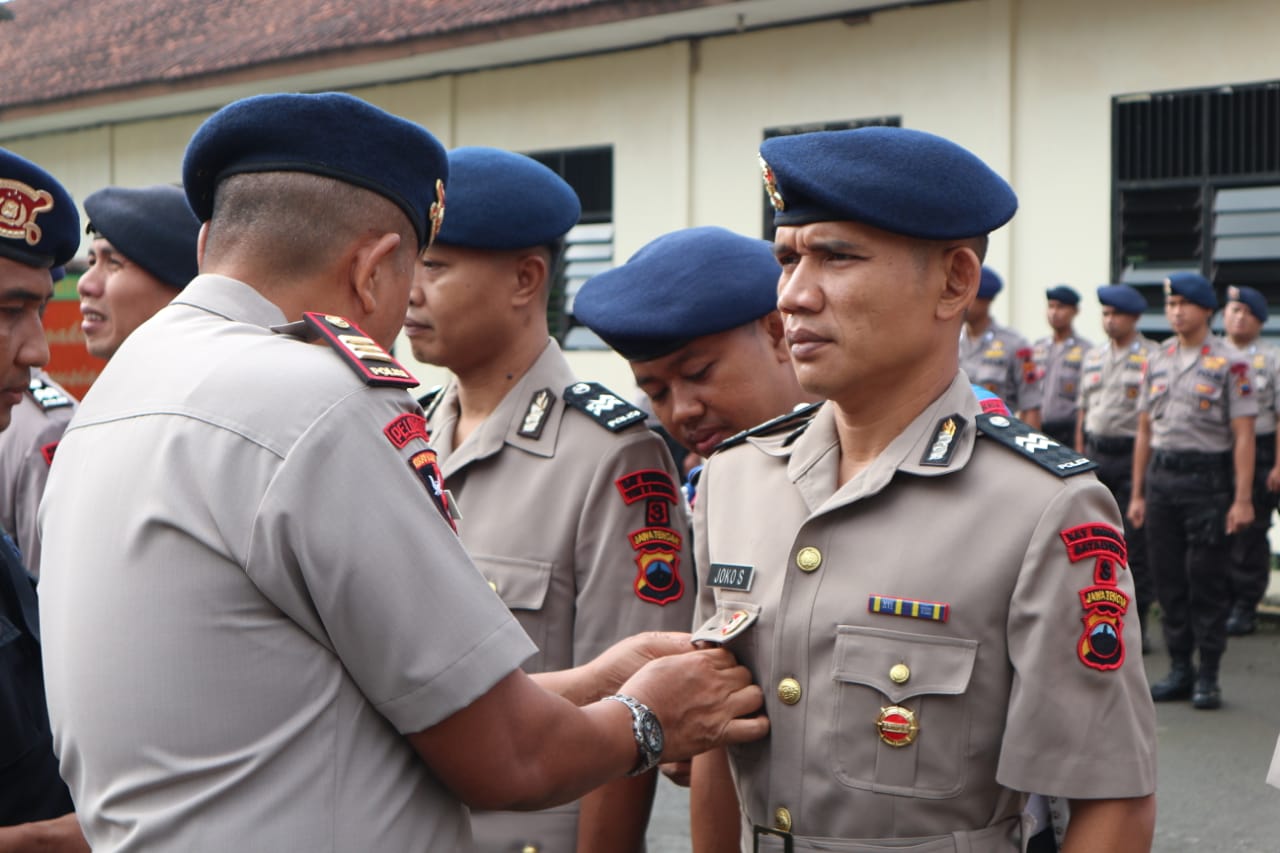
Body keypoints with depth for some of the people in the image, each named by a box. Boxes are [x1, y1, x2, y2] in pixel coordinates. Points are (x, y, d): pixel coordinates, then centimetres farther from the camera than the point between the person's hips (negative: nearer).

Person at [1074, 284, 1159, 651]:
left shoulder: (1153, 357, -4)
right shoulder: (1093, 357, 14)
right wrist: (1079, 454, 13)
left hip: (1132, 453, -5)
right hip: (1095, 453, 5)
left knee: (1136, 542, -2)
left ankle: (1137, 623, 6)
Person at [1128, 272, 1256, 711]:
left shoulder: (1228, 364, -4)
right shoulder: (1156, 361, 11)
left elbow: (1243, 435, -8)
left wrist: (1242, 499, -14)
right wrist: (1137, 493, 12)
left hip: (1207, 477, -5)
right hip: (1161, 477, 5)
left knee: (1207, 582, -2)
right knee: (1168, 580, 8)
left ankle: (1208, 677, 6)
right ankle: (1179, 670, 18)